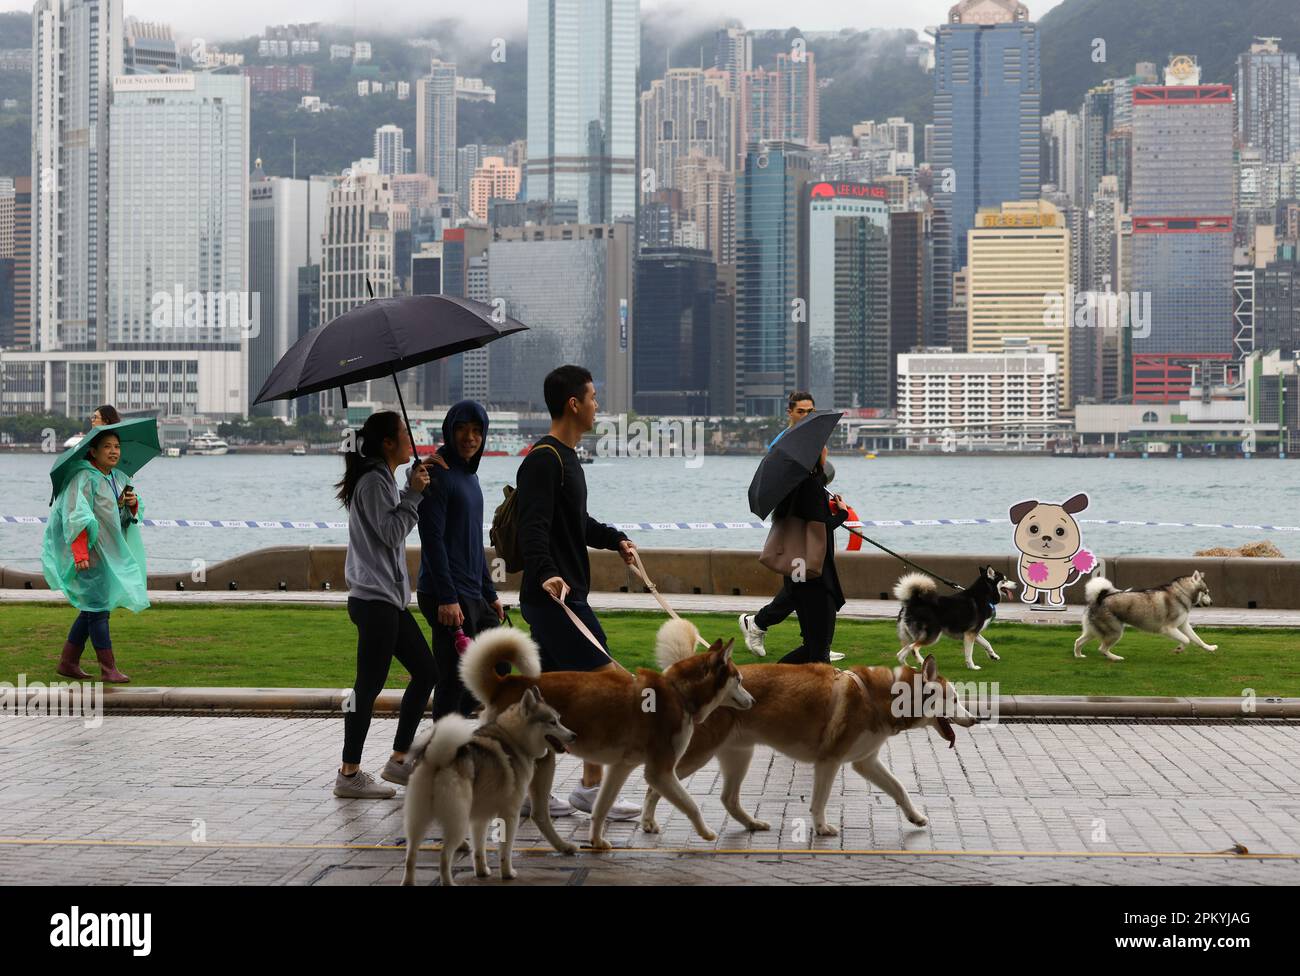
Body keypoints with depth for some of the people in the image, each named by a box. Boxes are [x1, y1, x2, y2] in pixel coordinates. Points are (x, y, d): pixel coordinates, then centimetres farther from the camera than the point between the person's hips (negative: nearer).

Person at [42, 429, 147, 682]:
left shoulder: (117, 479, 13)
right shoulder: (84, 478, -14)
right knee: (98, 607, -7)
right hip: (90, 551, -9)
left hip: (110, 552, 9)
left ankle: (68, 663, 21)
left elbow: (131, 514, 23)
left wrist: (133, 503, -1)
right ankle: (108, 669, -4)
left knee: (92, 608, 13)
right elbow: (76, 518, -20)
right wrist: (80, 555, -27)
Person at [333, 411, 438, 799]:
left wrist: (413, 489, 13)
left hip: (390, 597, 11)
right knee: (369, 685, -8)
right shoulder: (373, 481, -12)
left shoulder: (383, 479, 20)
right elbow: (391, 532, -18)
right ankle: (349, 774, -4)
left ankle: (398, 759, 18)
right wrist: (413, 494, -14)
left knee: (425, 672, 12)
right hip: (374, 598, -11)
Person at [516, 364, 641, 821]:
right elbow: (533, 527, -26)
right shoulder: (544, 459, -15)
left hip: (560, 596, 11)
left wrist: (614, 539, 18)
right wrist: (546, 573, -39)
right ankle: (590, 788, -6)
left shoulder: (565, 457, 18)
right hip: (555, 596, -11)